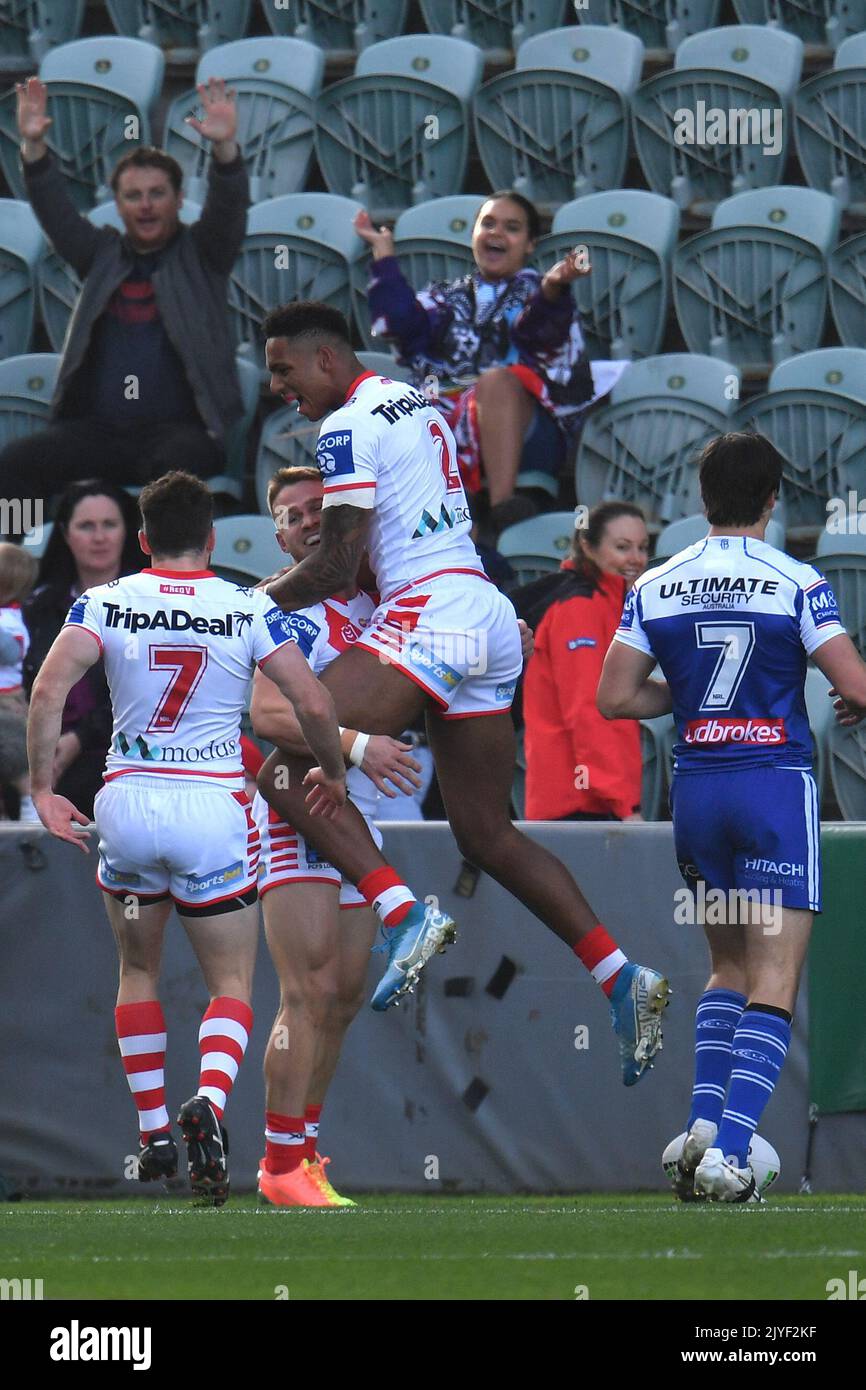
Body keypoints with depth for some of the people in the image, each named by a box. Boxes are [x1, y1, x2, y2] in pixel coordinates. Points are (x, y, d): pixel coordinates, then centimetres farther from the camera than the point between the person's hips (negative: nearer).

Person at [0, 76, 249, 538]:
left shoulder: (200, 254, 12)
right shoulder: (102, 255, 20)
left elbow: (228, 206, -4)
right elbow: (53, 209, 10)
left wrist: (225, 147, -25)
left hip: (179, 428, -3)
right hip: (96, 429, 3)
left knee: (176, 464, -39)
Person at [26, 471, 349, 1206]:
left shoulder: (104, 604, 0)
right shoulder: (248, 610, -1)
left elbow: (49, 687, -14)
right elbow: (314, 703, -8)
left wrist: (42, 789, -8)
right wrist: (334, 773, 10)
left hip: (127, 802, 1)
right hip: (213, 806, -1)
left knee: (138, 972, 23)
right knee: (232, 985, 6)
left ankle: (154, 1133, 21)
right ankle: (210, 1103, -22)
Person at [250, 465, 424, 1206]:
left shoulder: (374, 602, 12)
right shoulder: (289, 610, -10)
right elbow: (268, 712, -23)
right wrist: (355, 743, -34)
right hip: (295, 810, -8)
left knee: (344, 998, 8)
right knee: (311, 993, -13)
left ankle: (303, 1152, 17)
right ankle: (282, 1165, -10)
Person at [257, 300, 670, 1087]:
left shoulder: (349, 429, -6)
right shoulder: (418, 406, 22)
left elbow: (335, 570, -10)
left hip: (430, 617, -9)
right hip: (490, 621, 9)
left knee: (289, 773, -14)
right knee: (485, 833, 13)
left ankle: (403, 917, -29)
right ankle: (620, 976, 5)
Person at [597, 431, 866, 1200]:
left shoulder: (654, 589, 3)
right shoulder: (797, 584, -8)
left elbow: (615, 698, 1)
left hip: (696, 786, 4)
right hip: (777, 785, -4)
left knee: (728, 966, 21)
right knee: (772, 983, -3)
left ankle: (704, 1121, 4)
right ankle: (729, 1152, -15)